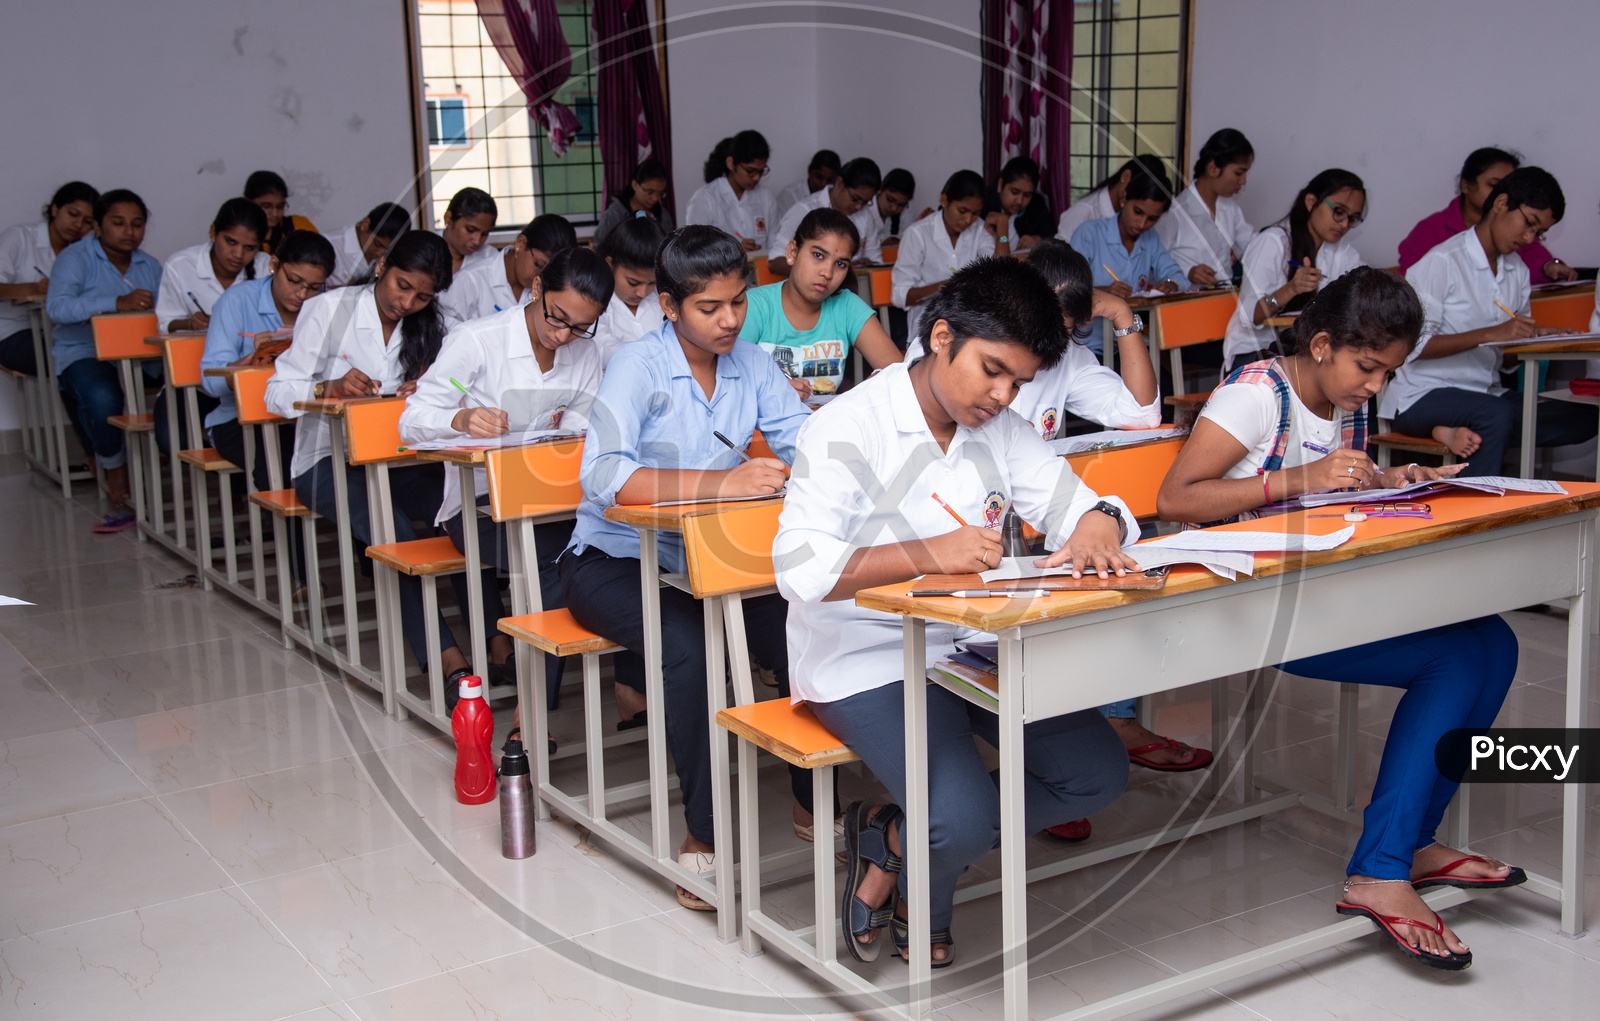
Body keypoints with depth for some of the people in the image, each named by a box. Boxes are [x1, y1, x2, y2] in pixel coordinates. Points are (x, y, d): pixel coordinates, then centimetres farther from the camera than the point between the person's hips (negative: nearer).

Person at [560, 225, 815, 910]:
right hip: (614, 558, -5)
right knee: (688, 646, -32)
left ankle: (813, 800, 4)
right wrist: (717, 482, -40)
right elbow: (604, 477, -30)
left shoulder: (751, 366, 2)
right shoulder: (639, 367, -16)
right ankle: (704, 832, -18)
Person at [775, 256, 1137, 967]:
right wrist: (928, 553, -37)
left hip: (974, 647, 7)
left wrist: (1097, 529, -23)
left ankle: (893, 841, 9)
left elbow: (1076, 504, 3)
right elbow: (800, 568, -25)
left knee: (1099, 773, -6)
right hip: (867, 661, -7)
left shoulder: (1004, 429, 7)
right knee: (965, 819, -26)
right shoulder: (849, 428, -14)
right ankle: (923, 893, 15)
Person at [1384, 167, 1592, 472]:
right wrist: (1490, 335, -26)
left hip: (1488, 394, 8)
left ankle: (1470, 435, -18)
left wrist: (1544, 336, -7)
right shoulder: (1442, 263, -11)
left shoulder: (1517, 271, 15)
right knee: (1498, 414, -37)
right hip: (1422, 397, -8)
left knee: (1584, 419, -12)